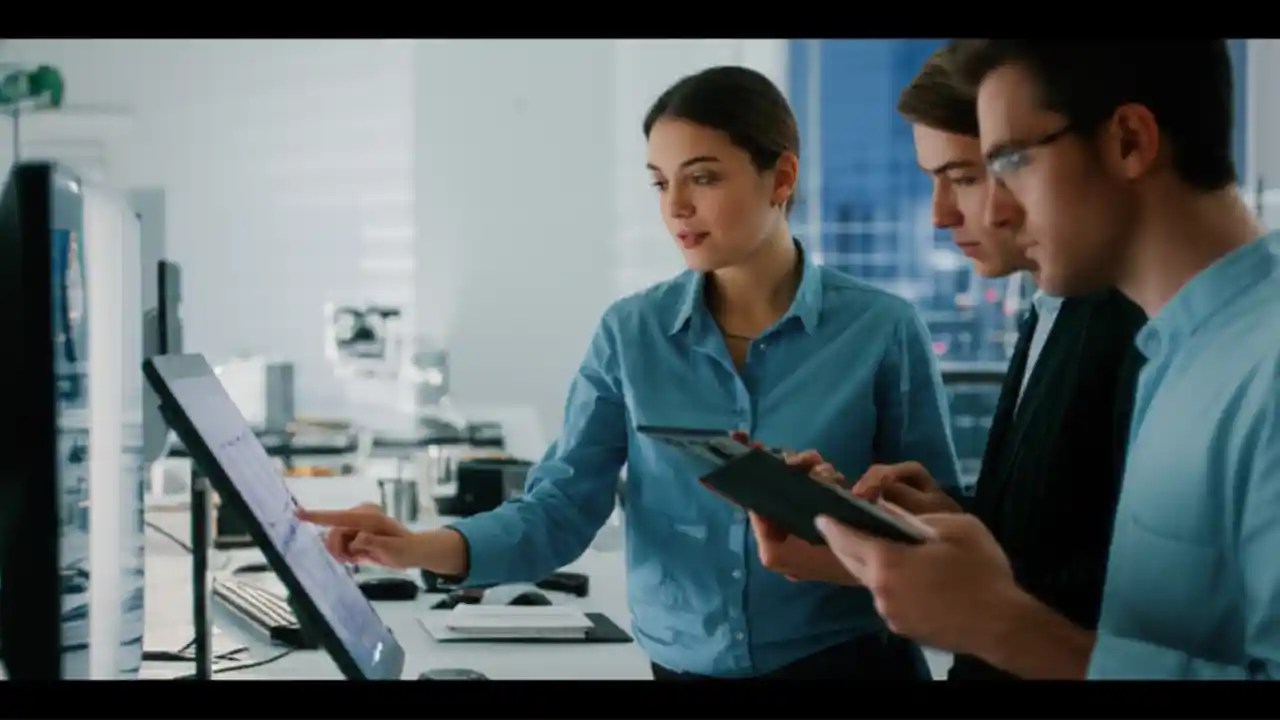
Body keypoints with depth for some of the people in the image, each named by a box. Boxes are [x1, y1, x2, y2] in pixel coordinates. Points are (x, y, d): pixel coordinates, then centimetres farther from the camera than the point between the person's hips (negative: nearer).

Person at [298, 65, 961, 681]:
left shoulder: (883, 331, -7)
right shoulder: (631, 333, -2)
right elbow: (562, 504, -9)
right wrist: (425, 548, -25)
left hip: (844, 663, -2)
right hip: (683, 666, 3)